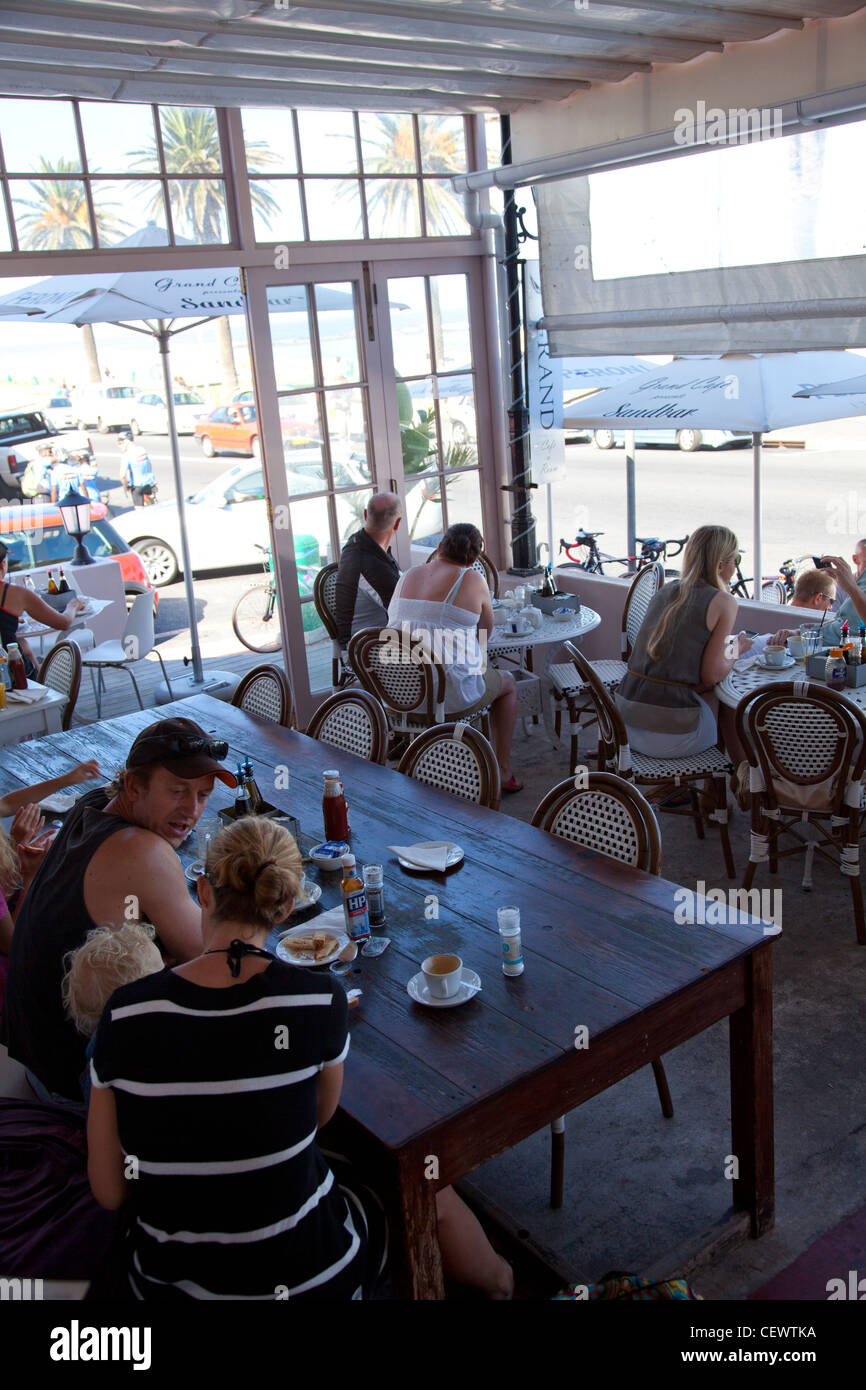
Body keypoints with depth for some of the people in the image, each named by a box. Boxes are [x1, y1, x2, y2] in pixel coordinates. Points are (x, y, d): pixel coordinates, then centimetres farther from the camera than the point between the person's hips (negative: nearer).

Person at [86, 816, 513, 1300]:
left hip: (166, 1282, 3)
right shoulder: (319, 998, -21)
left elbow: (110, 1192, -6)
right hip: (306, 1279, -3)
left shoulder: (125, 1012, -15)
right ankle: (498, 1279, 56)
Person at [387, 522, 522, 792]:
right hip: (451, 697, -6)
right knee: (507, 683, 25)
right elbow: (486, 631, 5)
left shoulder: (409, 575, 7)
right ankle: (503, 772, 29)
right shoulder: (473, 580, -8)